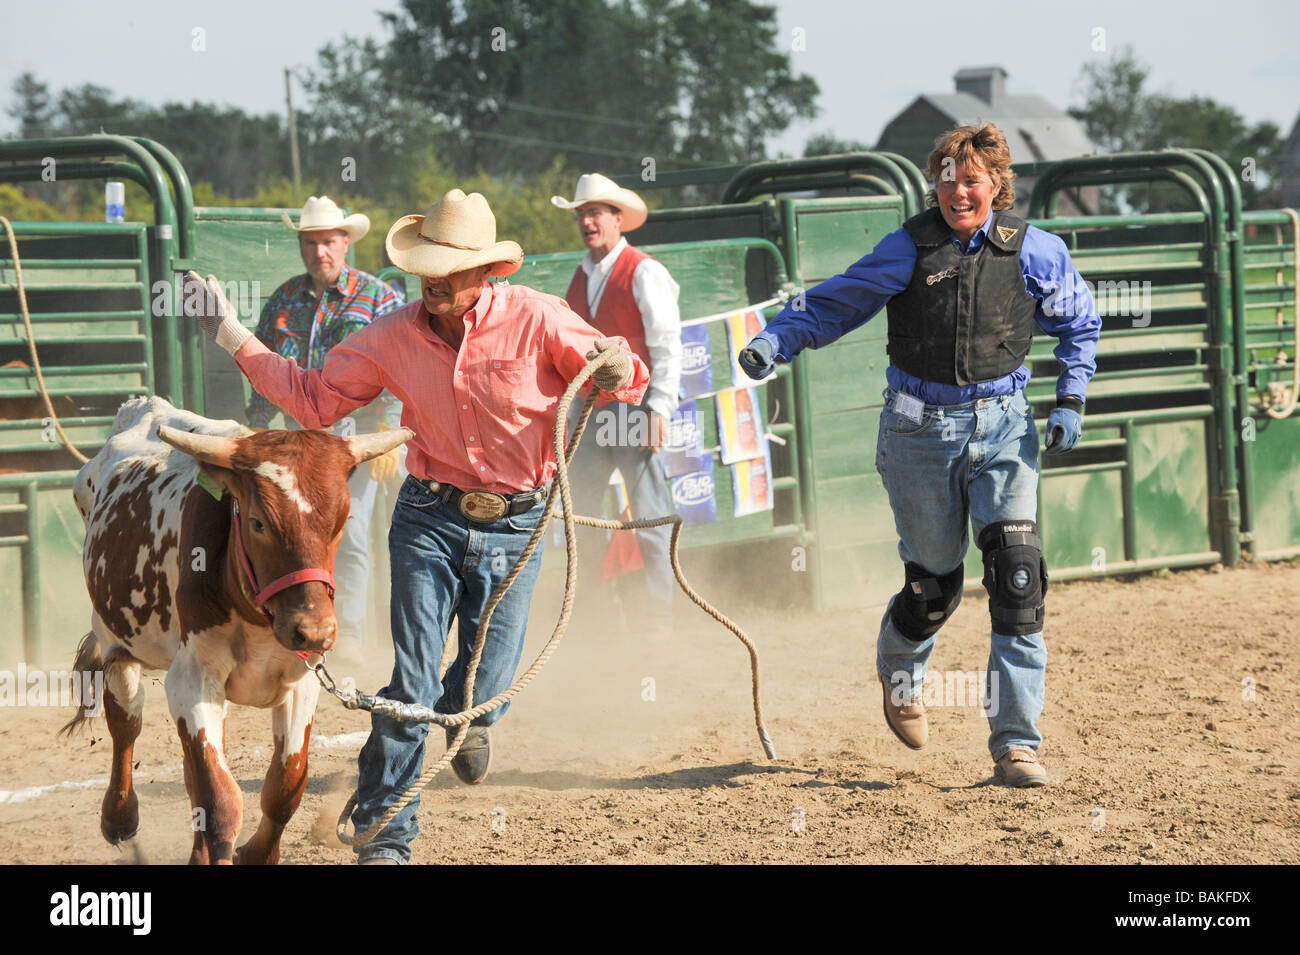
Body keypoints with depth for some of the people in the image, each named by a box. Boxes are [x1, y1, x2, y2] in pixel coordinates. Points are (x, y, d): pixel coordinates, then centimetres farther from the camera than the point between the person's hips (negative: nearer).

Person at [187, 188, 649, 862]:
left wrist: (616, 369, -29)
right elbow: (314, 399, 7)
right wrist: (235, 340, 2)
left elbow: (627, 380, -4)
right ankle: (385, 834, 7)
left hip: (515, 525, -1)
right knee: (412, 681, -7)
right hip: (428, 519, 1)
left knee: (486, 687, 0)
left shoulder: (535, 319, -10)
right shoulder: (393, 337, -3)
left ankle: (468, 714, 41)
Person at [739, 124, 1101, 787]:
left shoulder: (1035, 252, -1)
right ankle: (899, 669, 43)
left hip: (1002, 426, 1)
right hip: (921, 428, -1)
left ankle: (1016, 744, -10)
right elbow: (835, 303, 2)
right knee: (934, 585, 5)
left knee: (1017, 573, -15)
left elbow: (1080, 324, 14)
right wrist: (774, 340, -14)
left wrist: (1070, 401, 3)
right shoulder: (909, 248, -4)